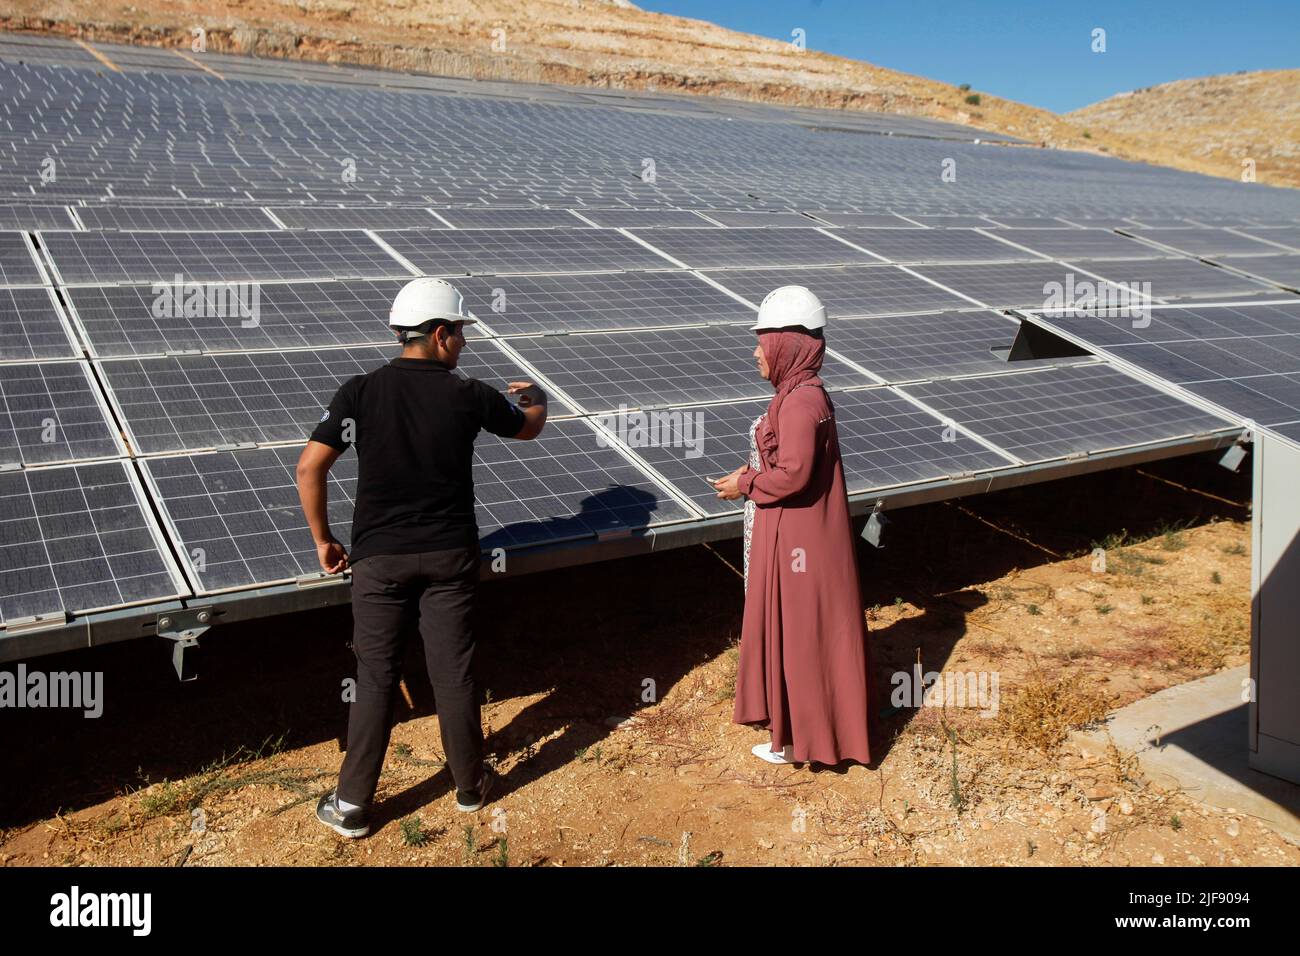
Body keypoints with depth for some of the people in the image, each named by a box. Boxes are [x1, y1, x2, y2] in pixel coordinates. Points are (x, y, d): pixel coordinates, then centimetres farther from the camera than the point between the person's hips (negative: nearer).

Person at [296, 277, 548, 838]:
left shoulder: (359, 393, -6)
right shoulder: (469, 396, -5)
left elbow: (309, 468, -9)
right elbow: (530, 428, 13)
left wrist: (323, 541, 5)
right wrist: (535, 399, 37)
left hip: (379, 558, 0)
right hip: (450, 556, 0)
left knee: (375, 679, 9)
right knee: (453, 673, 11)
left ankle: (352, 806, 18)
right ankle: (469, 784, 29)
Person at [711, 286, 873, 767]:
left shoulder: (801, 402, -23)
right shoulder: (799, 393, 8)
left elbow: (793, 475, -27)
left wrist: (745, 485, -13)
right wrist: (753, 475, 4)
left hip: (798, 540, -10)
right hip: (789, 534, 10)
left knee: (798, 633, 3)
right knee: (791, 629, 20)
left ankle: (799, 738, 19)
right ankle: (795, 721, 36)